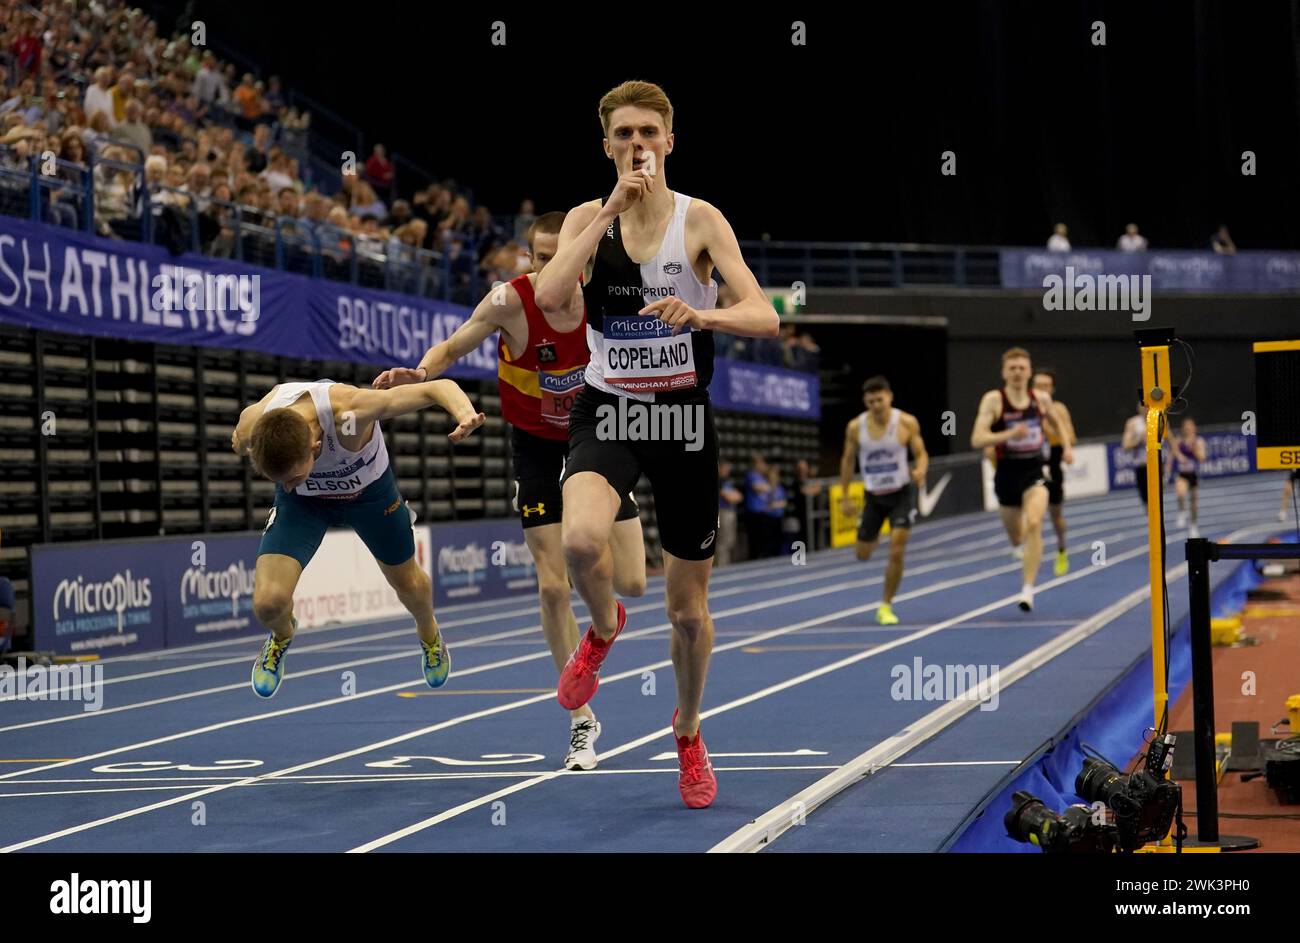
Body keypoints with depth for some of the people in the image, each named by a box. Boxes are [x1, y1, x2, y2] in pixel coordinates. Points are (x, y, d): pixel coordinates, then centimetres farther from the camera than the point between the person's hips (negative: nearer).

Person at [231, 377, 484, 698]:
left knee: (407, 582, 20)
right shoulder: (250, 429, -37)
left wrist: (465, 413, -64)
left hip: (369, 491, -1)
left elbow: (439, 387, -46)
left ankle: (429, 634, 57)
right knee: (267, 603, -16)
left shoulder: (348, 413, -46)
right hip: (303, 503, 1)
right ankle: (281, 636, 23)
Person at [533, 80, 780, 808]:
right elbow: (548, 296, -20)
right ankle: (605, 626, 4)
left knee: (689, 606, 8)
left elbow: (764, 317, -17)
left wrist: (701, 315, -37)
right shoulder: (588, 218, 0)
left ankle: (689, 731, 35)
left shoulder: (700, 220, -7)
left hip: (683, 417, 0)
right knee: (581, 539, -32)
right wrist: (611, 211, -21)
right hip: (608, 411, 0)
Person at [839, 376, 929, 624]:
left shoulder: (906, 423, -14)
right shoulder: (855, 427, -9)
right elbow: (848, 460, 4)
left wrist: (921, 471, -30)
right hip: (873, 496, 2)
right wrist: (845, 496, 4)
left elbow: (921, 454, -6)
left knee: (897, 552, -14)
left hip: (902, 494, -2)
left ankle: (886, 607, 1)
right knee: (863, 554, 11)